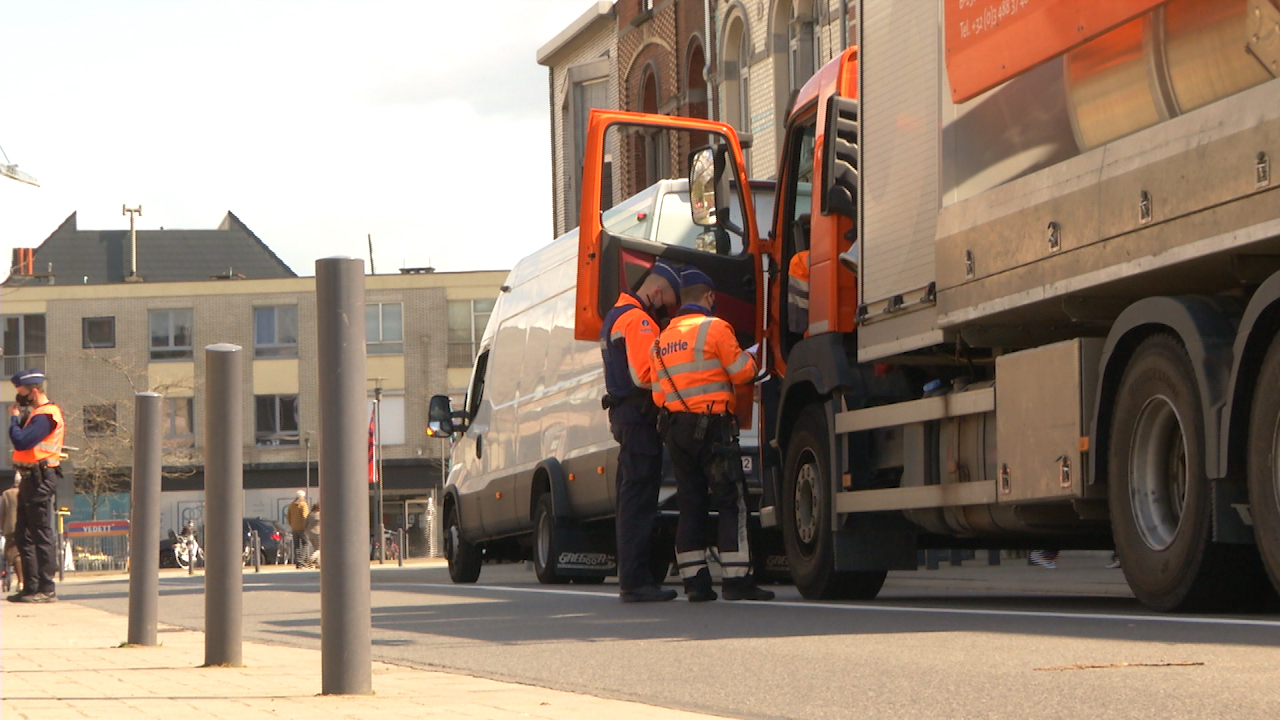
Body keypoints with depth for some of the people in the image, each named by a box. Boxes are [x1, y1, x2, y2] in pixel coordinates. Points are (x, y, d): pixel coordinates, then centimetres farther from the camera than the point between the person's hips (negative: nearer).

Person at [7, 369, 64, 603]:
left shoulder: (45, 416, -16)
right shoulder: (38, 413, 19)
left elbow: (21, 441, -25)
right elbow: (23, 439, 15)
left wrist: (14, 417, -10)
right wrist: (20, 417, 3)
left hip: (39, 479, -11)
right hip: (30, 478, 11)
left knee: (41, 534, -9)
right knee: (23, 534, 13)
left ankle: (46, 589, -8)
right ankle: (31, 587, 17)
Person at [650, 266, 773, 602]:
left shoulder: (663, 338, 14)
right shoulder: (714, 327, -6)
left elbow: (659, 394, 13)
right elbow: (741, 372, -4)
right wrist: (749, 358, 16)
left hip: (675, 426, 7)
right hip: (712, 426, -7)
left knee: (690, 505, 9)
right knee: (731, 502, -4)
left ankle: (695, 581, 6)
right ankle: (736, 579, -10)